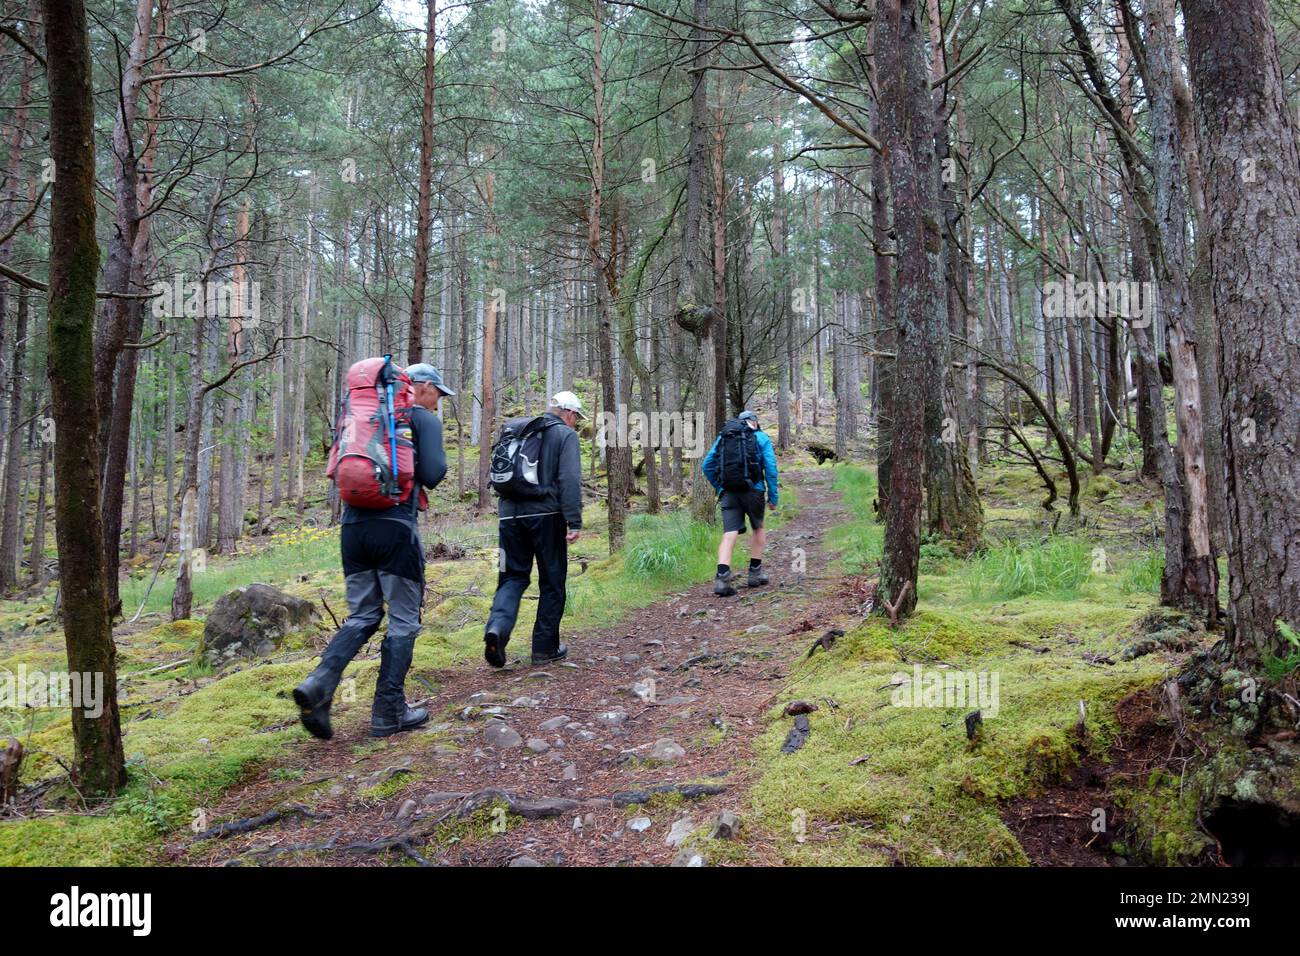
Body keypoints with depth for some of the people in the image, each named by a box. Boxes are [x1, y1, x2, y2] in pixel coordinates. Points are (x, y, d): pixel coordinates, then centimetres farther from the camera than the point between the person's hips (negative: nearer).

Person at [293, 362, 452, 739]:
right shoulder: (425, 419, 1)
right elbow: (432, 475, -9)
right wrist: (413, 469, 12)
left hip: (354, 525, 6)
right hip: (396, 528, -6)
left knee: (362, 615, 15)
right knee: (403, 620, 6)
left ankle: (319, 684, -6)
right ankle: (389, 712, 11)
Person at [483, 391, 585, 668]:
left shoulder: (515, 429, 14)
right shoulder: (565, 435, -3)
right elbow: (569, 480, -13)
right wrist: (574, 522, -13)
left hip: (510, 515, 4)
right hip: (546, 516, -4)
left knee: (512, 576, 13)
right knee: (552, 582, 9)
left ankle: (498, 626, -14)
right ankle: (545, 647, 14)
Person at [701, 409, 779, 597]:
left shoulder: (723, 436, 16)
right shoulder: (761, 437, 7)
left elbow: (707, 466, 14)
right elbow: (770, 467, -2)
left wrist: (719, 487, 21)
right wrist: (773, 496, 2)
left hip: (728, 492, 2)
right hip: (753, 490, -2)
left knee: (729, 534, -3)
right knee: (758, 529, 20)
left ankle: (722, 578, -19)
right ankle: (755, 572, 22)